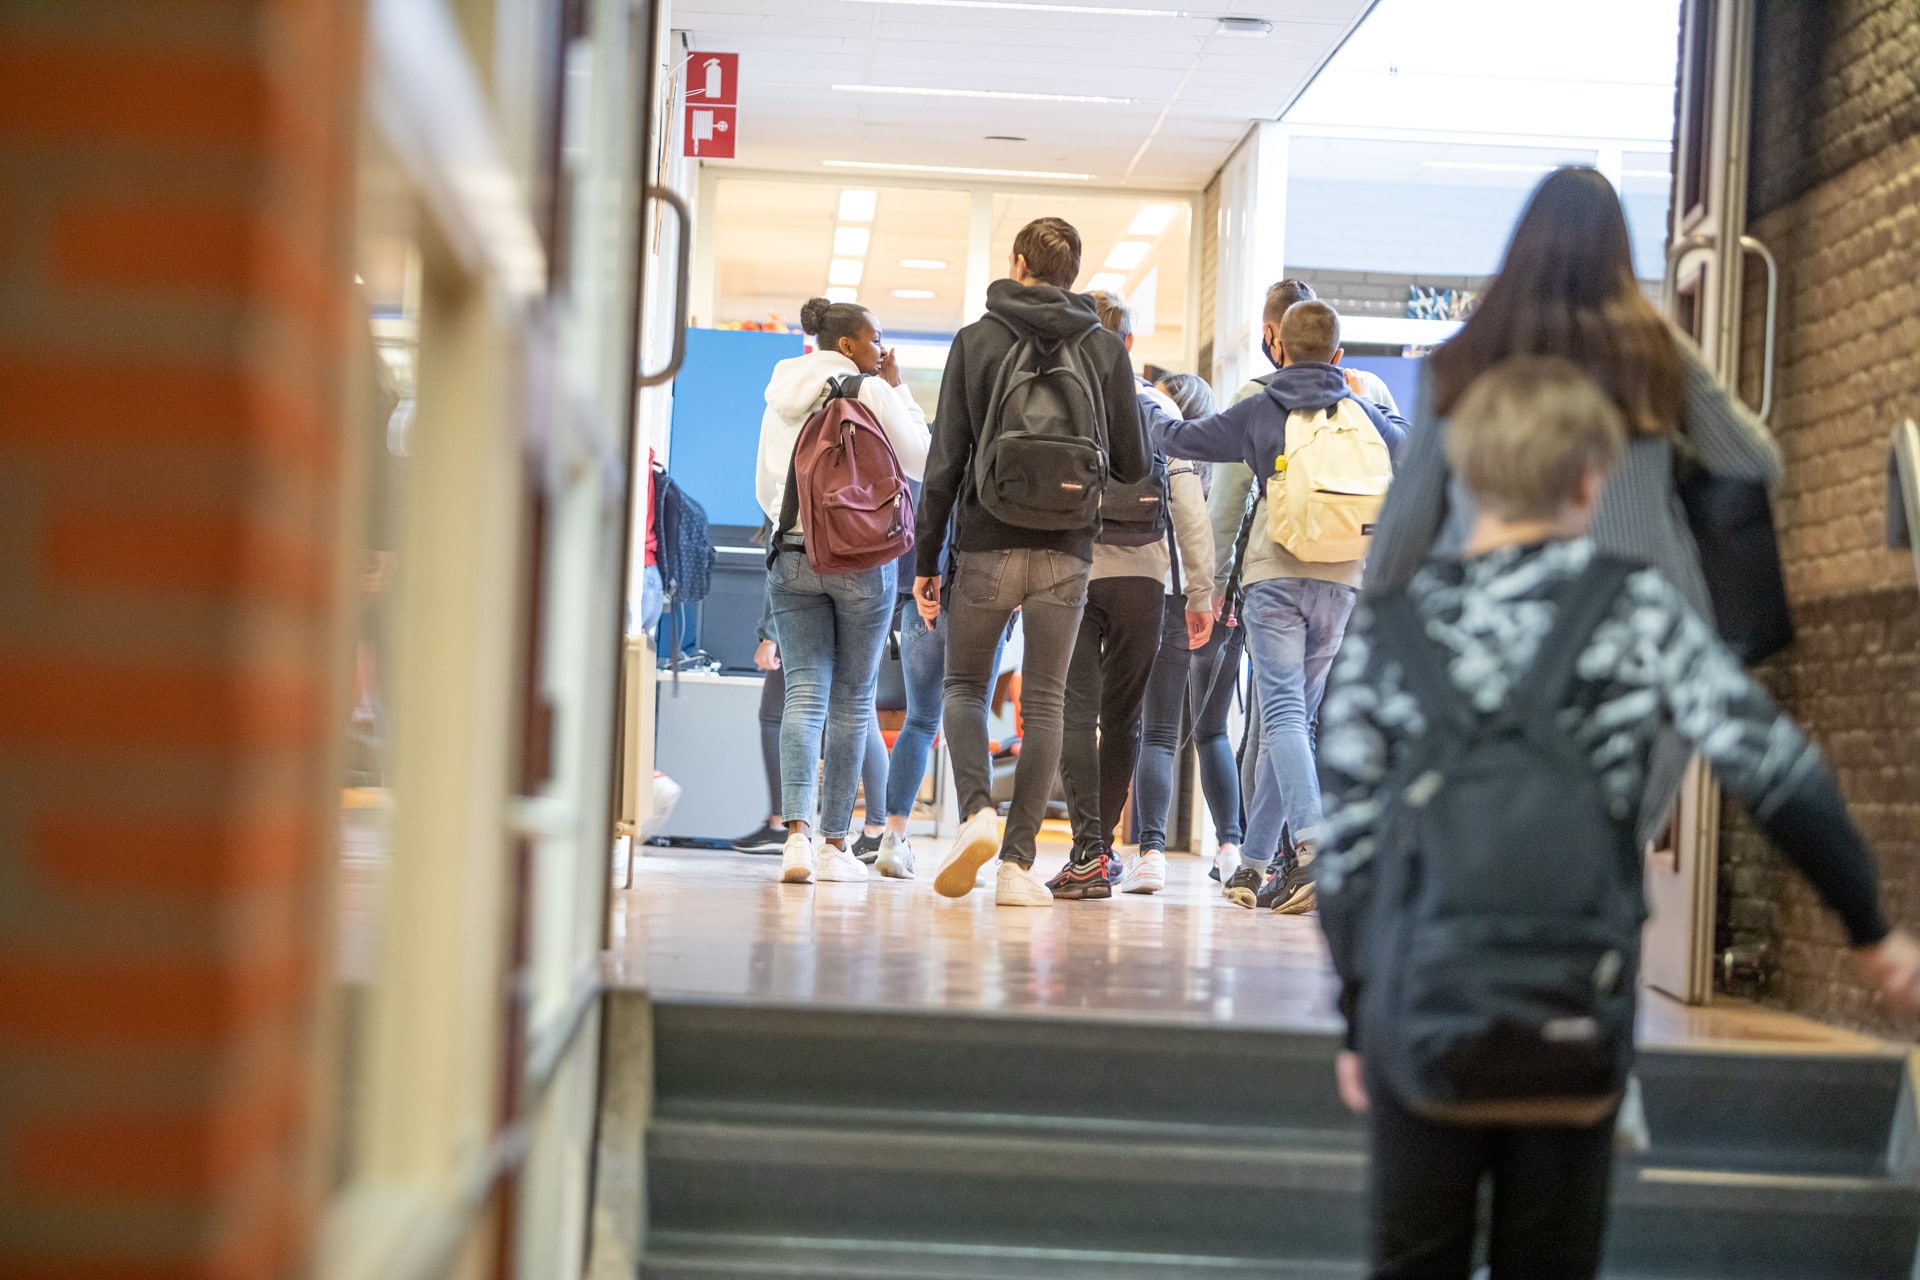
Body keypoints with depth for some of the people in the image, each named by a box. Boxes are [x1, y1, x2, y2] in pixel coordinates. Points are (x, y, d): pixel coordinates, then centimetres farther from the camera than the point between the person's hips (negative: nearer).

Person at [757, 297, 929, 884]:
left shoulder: (782, 400, 12)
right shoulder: (871, 392, -5)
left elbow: (766, 488, 18)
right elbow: (922, 461, 4)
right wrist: (898, 391, 9)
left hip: (792, 557, 4)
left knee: (805, 692, -2)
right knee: (852, 699, 4)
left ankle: (797, 832, -19)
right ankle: (834, 842, 5)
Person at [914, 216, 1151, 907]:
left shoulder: (976, 340, 0)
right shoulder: (1106, 349, 5)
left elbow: (946, 457, -2)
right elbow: (1133, 466, 5)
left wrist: (927, 559, 4)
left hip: (988, 544, -1)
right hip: (1067, 550, 1)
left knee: (964, 686, 12)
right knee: (1045, 700, 5)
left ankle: (978, 811, -13)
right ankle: (1018, 863, 0)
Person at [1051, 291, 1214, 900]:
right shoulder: (1158, 406, 9)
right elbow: (1189, 504, 4)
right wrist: (1200, 590, 8)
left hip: (1069, 572, -2)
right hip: (1142, 576, 2)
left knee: (1076, 716, -3)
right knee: (1123, 718, 12)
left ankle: (1089, 854, -14)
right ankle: (1102, 848, 17)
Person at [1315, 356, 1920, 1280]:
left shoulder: (1385, 627, 2)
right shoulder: (1633, 606, -2)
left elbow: (1348, 841, 2)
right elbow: (1770, 767, -6)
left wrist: (1355, 1020, 12)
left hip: (1417, 1017, 1)